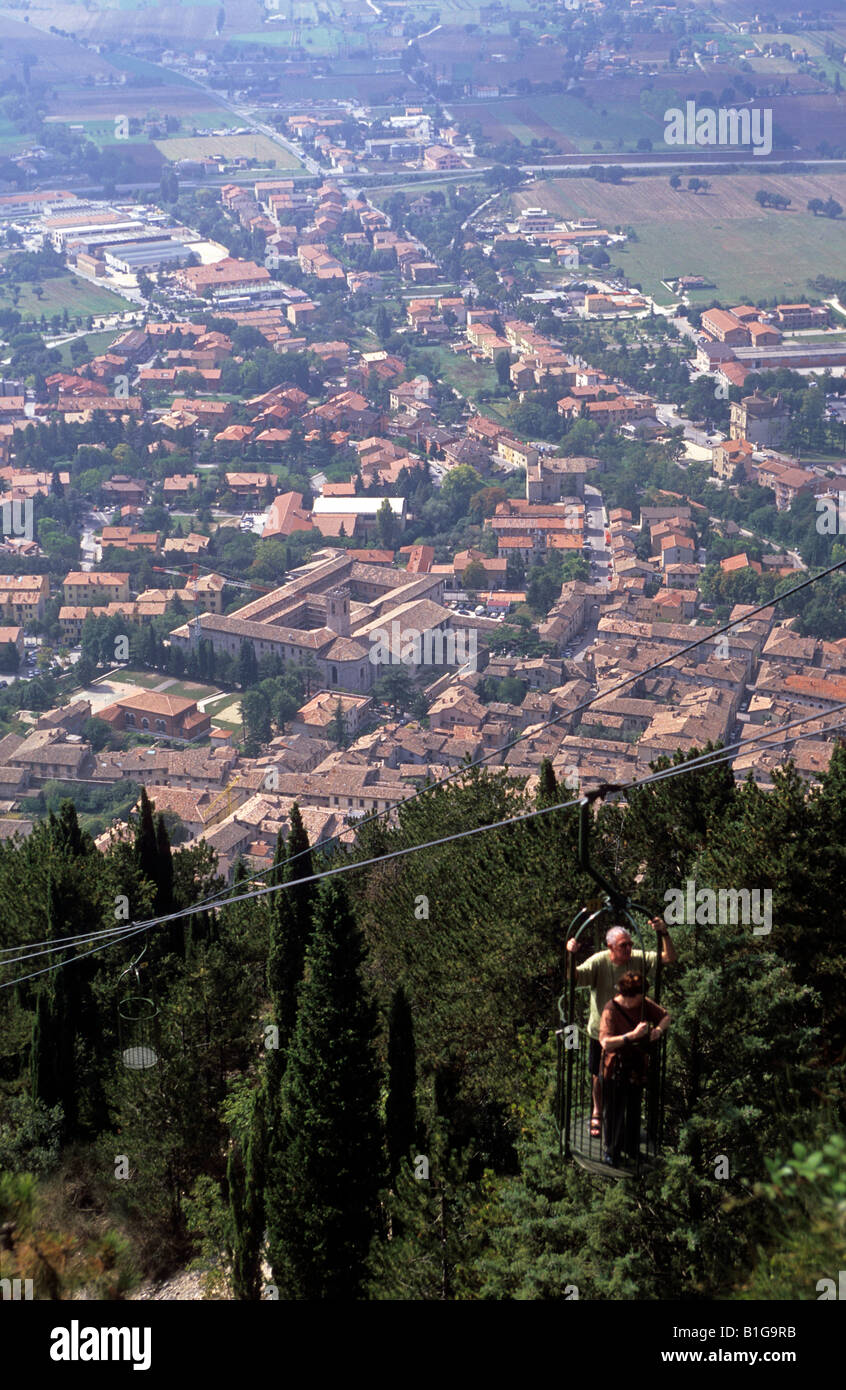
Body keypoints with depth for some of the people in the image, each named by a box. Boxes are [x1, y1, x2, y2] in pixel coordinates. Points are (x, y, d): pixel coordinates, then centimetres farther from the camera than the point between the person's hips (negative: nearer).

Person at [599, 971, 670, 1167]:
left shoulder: (644, 1004, -5)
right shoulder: (611, 1010, -22)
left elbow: (665, 1016, 11)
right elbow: (605, 1042, -33)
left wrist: (659, 1029, -11)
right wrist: (632, 1035, -41)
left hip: (637, 1066, 5)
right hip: (616, 1068, -5)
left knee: (633, 1109, 17)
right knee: (615, 1110, 5)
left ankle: (631, 1148, 33)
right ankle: (611, 1151, 20)